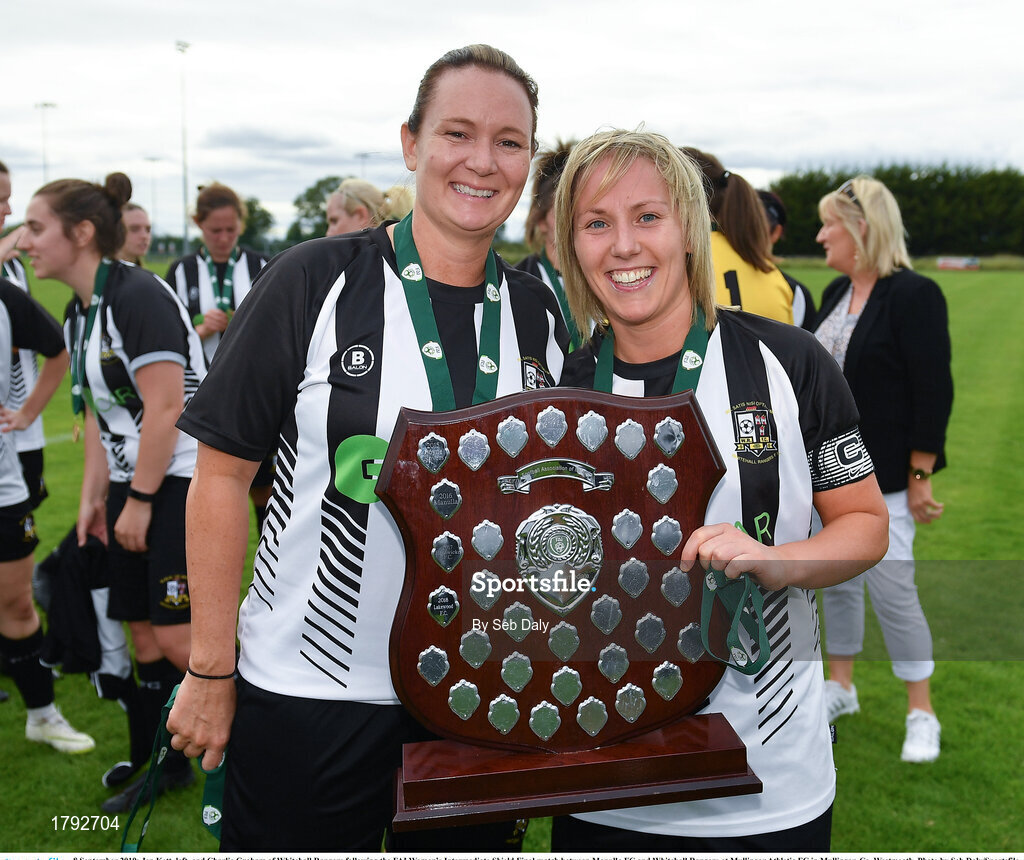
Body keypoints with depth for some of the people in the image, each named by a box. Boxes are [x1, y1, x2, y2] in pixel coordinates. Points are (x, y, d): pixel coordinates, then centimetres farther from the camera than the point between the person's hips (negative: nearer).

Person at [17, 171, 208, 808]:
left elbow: (164, 408, -21)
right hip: (132, 485, 9)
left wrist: (139, 501, -16)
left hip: (182, 480, -9)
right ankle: (166, 765, 26)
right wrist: (94, 496, 15)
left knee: (177, 636, -9)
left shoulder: (138, 295, -17)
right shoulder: (79, 313, 12)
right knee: (143, 634, 12)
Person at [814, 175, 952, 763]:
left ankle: (923, 714, 14)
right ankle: (841, 687, 32)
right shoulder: (837, 293, 10)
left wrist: (920, 477, -17)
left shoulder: (913, 295, -14)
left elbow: (934, 391, -16)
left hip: (882, 473, -8)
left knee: (891, 586, -3)